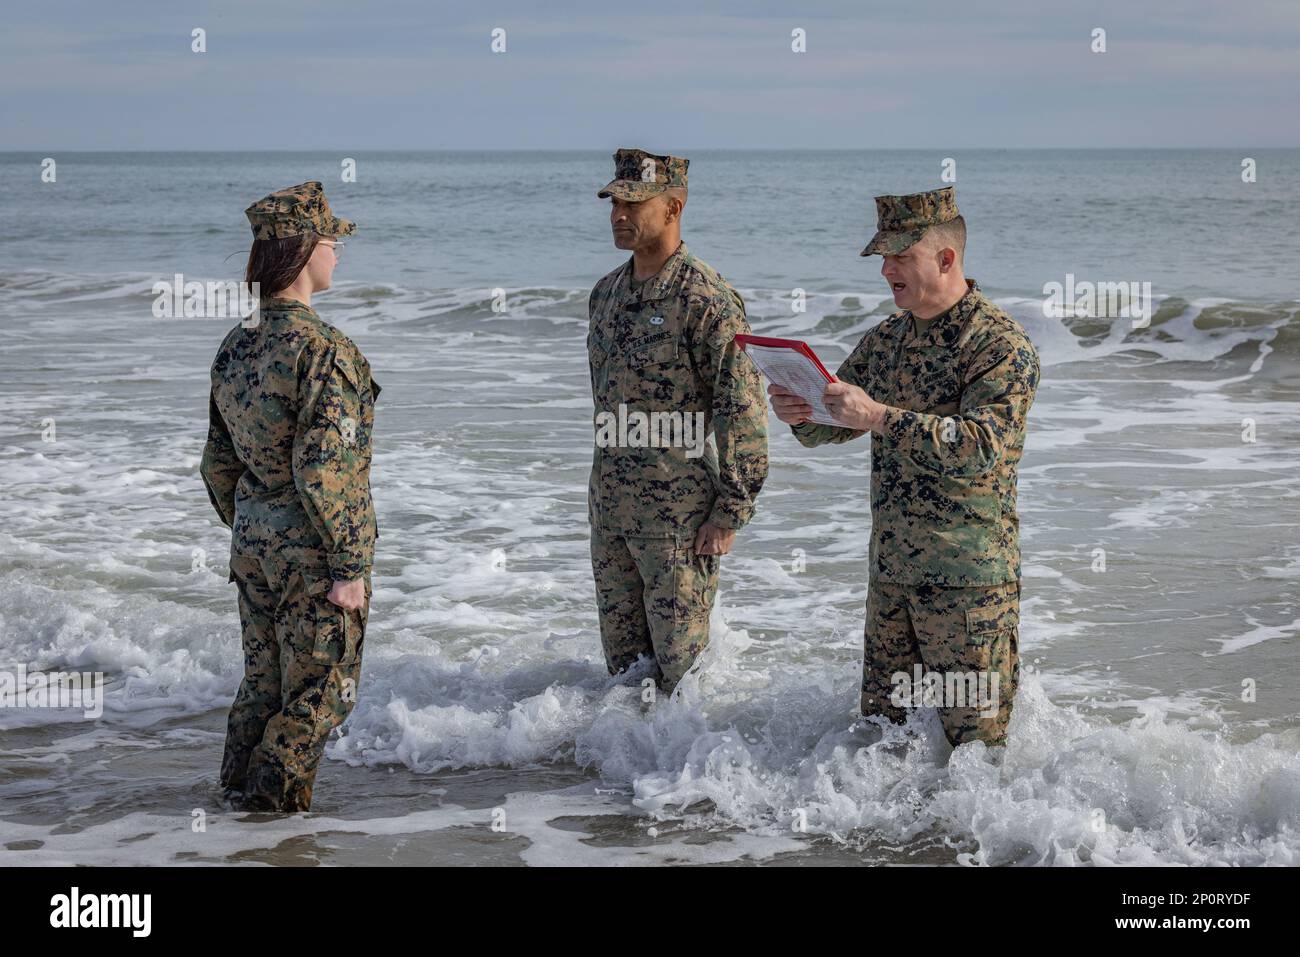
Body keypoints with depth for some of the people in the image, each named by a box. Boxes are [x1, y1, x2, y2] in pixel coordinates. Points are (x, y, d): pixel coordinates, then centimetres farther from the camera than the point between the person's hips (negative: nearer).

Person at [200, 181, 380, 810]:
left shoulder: (235, 348, 5)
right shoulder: (324, 351, -20)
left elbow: (218, 465, 11)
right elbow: (323, 470, -23)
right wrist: (349, 566, -17)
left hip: (253, 545, 8)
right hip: (314, 550, -7)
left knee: (264, 681, 19)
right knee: (319, 690, 6)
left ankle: (239, 790, 27)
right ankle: (276, 801, 9)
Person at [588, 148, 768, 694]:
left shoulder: (708, 301, -14)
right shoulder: (606, 293, 11)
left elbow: (743, 411, -15)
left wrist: (730, 513, -16)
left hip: (678, 513, -8)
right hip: (609, 509, 8)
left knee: (679, 665, -1)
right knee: (622, 657, 15)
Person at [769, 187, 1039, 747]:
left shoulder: (1001, 345, -12)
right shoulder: (885, 341, 12)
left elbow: (981, 446, -25)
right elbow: (828, 427, 17)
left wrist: (879, 418, -32)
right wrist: (799, 413, -8)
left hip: (969, 576, -7)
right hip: (891, 571, 7)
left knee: (974, 741, -1)